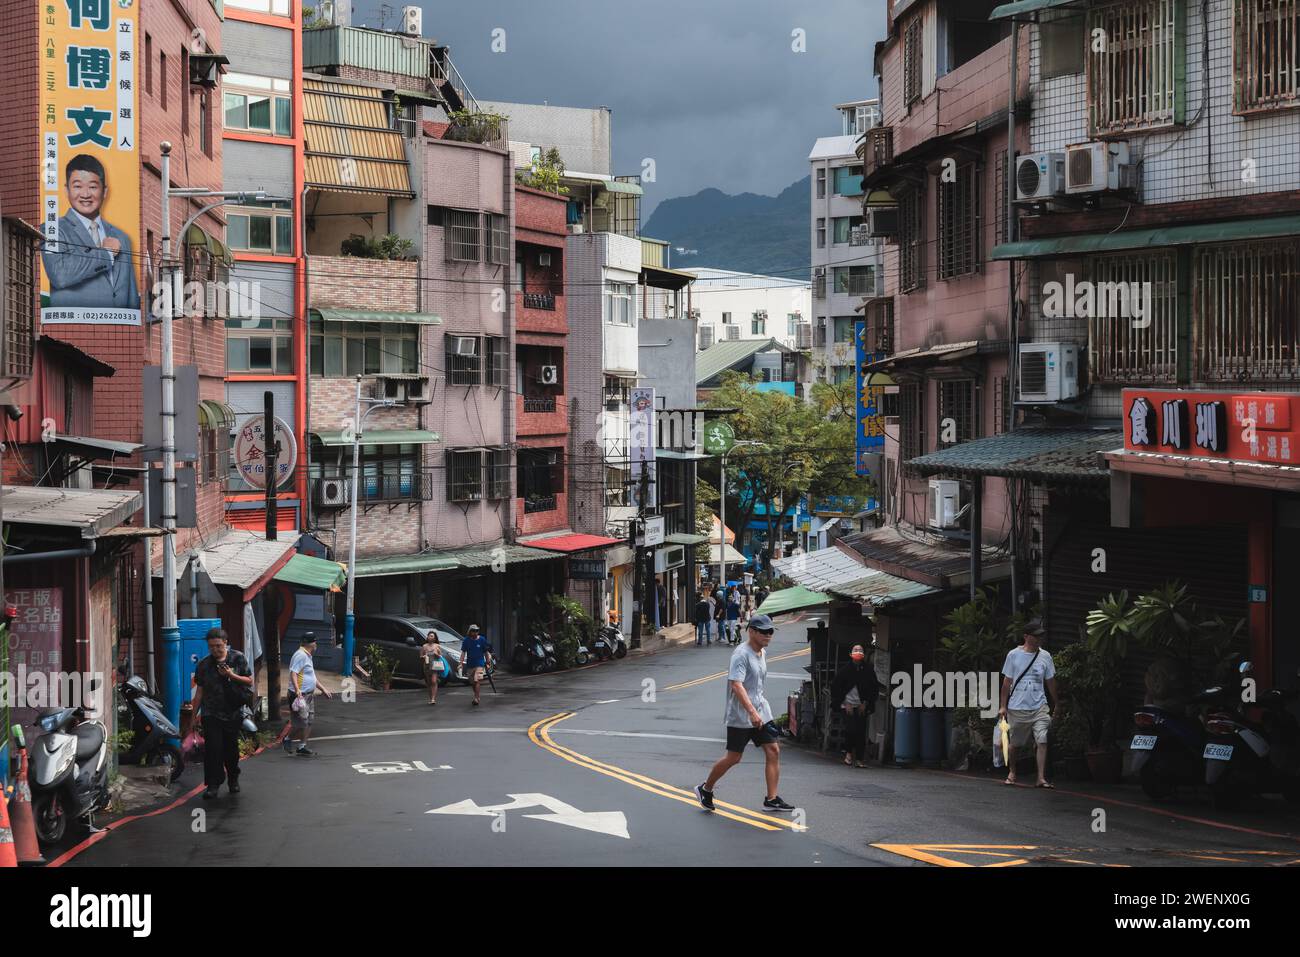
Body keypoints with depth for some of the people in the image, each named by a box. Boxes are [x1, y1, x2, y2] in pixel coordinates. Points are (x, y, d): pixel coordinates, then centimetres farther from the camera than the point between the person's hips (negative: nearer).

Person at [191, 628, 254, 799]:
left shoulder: (238, 659, 0)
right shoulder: (203, 665, 3)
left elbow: (250, 681, 2)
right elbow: (199, 692, 7)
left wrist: (231, 675, -14)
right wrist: (194, 715, 6)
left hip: (233, 713, 0)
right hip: (211, 714, 0)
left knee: (231, 749, 10)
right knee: (212, 749, -10)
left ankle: (233, 778, 32)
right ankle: (212, 785, -6)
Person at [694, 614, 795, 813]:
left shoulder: (762, 654, 13)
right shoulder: (741, 654, -17)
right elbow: (736, 685, -28)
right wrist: (752, 712, -35)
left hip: (761, 712, 8)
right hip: (740, 716, -8)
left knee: (773, 750, -3)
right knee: (733, 757, -1)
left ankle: (771, 799, 1)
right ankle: (705, 789, 19)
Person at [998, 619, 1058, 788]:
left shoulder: (1045, 657, 6)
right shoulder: (1013, 655, -1)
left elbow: (1050, 681, 14)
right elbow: (1007, 682, 3)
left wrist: (1056, 704, 15)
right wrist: (1003, 706, 1)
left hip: (1039, 707, 1)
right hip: (1017, 708, -1)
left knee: (1042, 741, -12)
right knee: (1014, 743, 9)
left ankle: (1041, 778, -13)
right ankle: (1011, 773, 29)